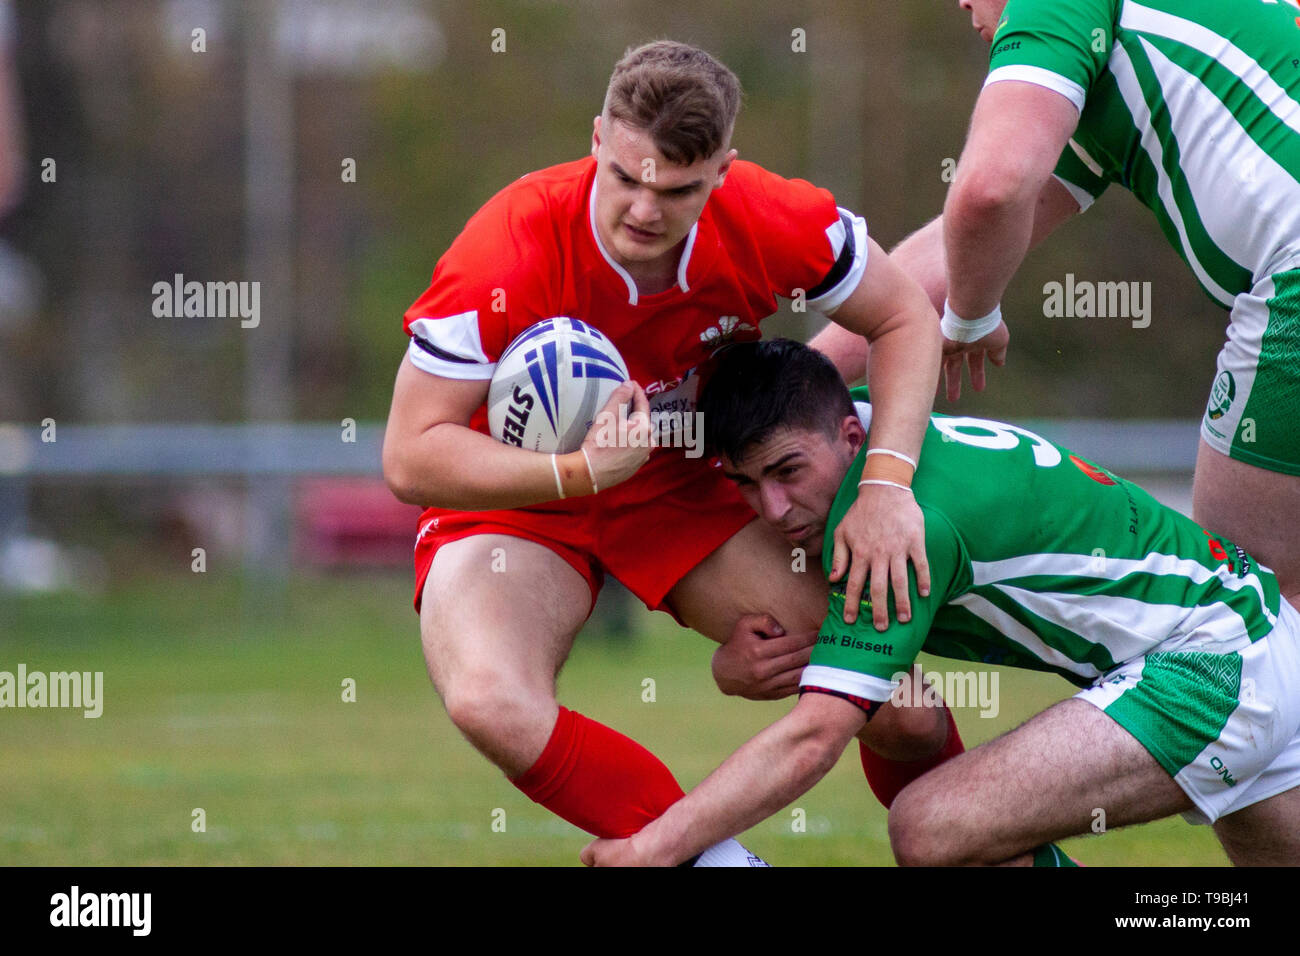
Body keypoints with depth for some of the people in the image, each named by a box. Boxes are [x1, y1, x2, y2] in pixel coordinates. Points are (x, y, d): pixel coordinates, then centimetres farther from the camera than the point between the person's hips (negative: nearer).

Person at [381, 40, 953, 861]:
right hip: (514, 498, -2)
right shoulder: (508, 255, -30)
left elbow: (906, 319, -4)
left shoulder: (773, 223, -21)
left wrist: (888, 484, -20)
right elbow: (410, 458, -25)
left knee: (904, 714, -12)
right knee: (492, 706, -35)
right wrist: (577, 471, -38)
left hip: (691, 485, 3)